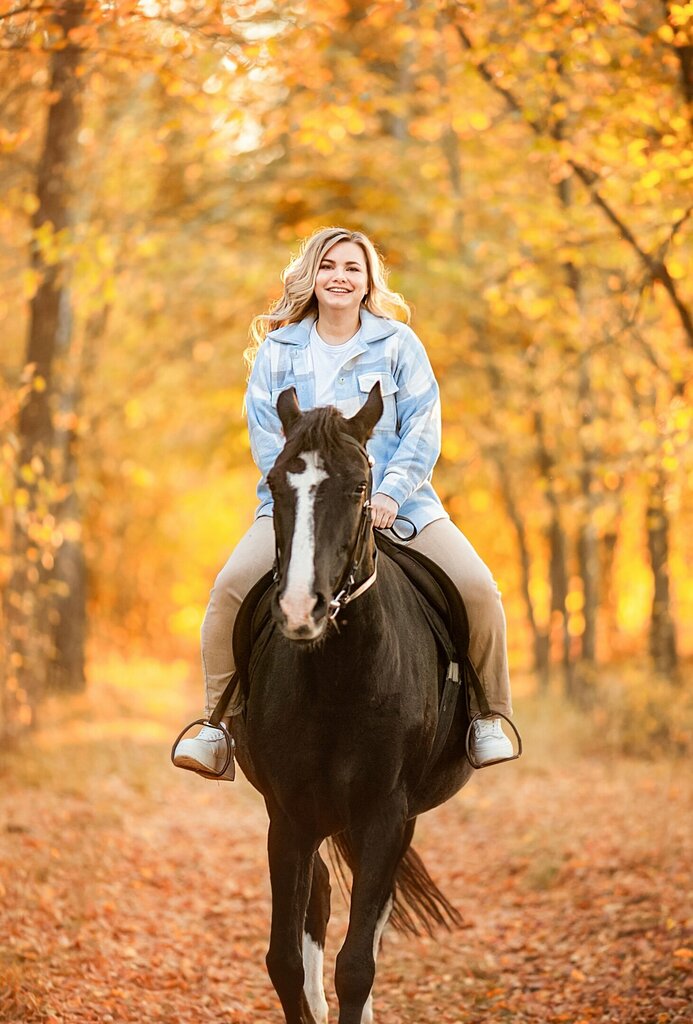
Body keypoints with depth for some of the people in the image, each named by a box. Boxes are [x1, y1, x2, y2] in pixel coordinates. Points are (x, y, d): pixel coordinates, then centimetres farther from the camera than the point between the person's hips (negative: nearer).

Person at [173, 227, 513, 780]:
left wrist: (389, 493, -15)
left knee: (477, 589, -18)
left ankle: (489, 716, 3)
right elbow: (267, 439, 2)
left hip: (396, 503, 0)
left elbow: (423, 429, 0)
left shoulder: (398, 343, 7)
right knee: (232, 586, -25)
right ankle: (217, 723, -12)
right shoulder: (277, 350, 9)